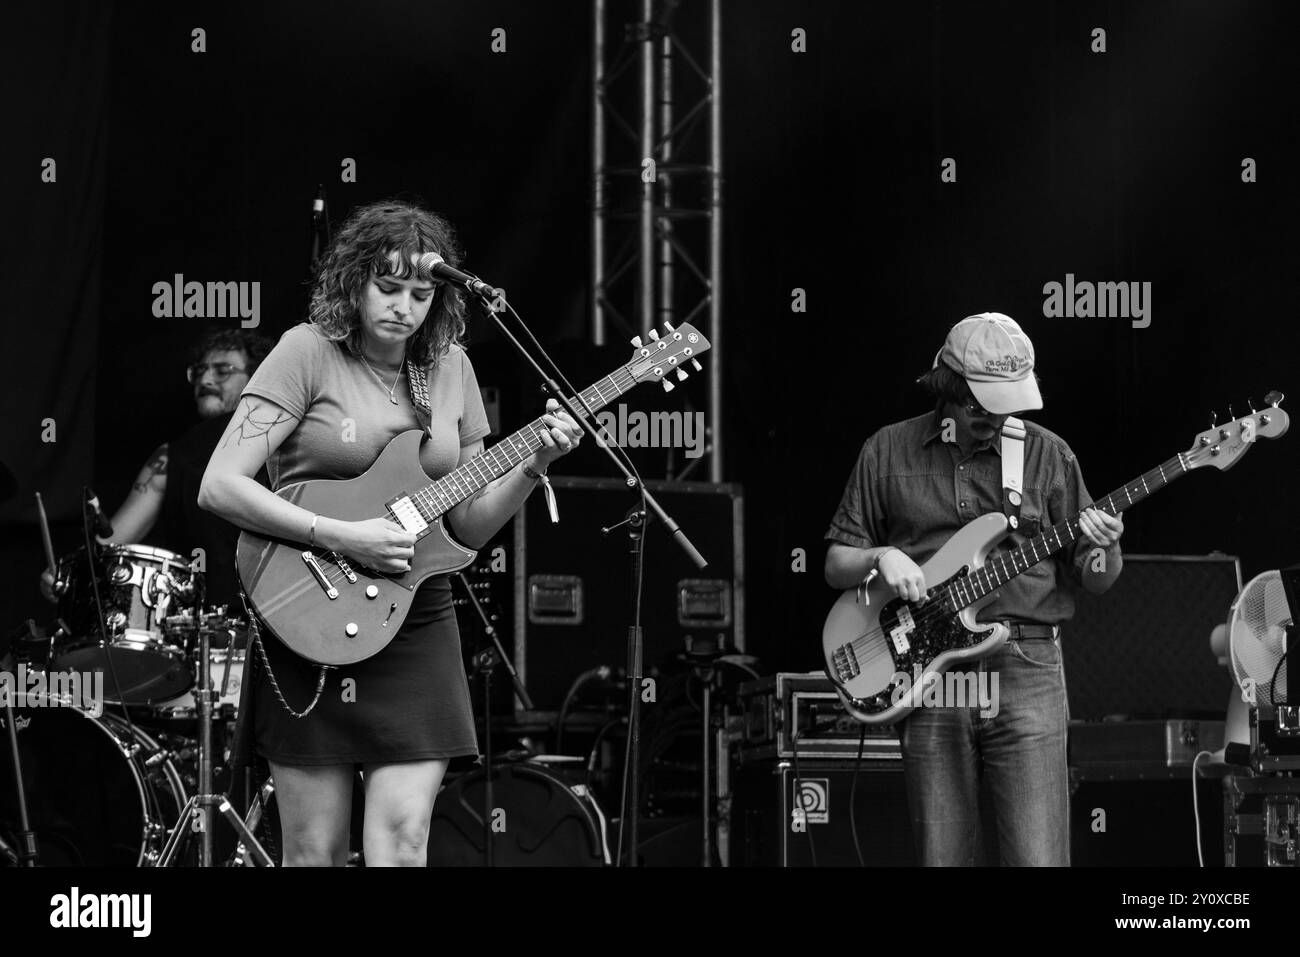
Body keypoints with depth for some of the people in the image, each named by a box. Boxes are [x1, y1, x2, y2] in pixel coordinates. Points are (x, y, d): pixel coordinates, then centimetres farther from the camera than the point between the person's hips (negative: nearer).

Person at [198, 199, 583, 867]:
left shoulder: (449, 367, 8)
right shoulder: (309, 351, -8)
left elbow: (470, 524, 12)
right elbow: (219, 487, -15)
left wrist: (536, 465, -5)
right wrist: (342, 539, -21)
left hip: (416, 623, 4)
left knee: (403, 841, -7)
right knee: (316, 853, 1)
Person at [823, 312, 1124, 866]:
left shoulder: (1046, 455, 8)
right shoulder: (888, 452, 8)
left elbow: (1093, 582, 11)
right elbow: (835, 565, 13)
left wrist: (1103, 551, -11)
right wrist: (880, 558, -8)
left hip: (1024, 670, -1)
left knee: (1038, 859, -10)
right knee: (942, 857, 3)